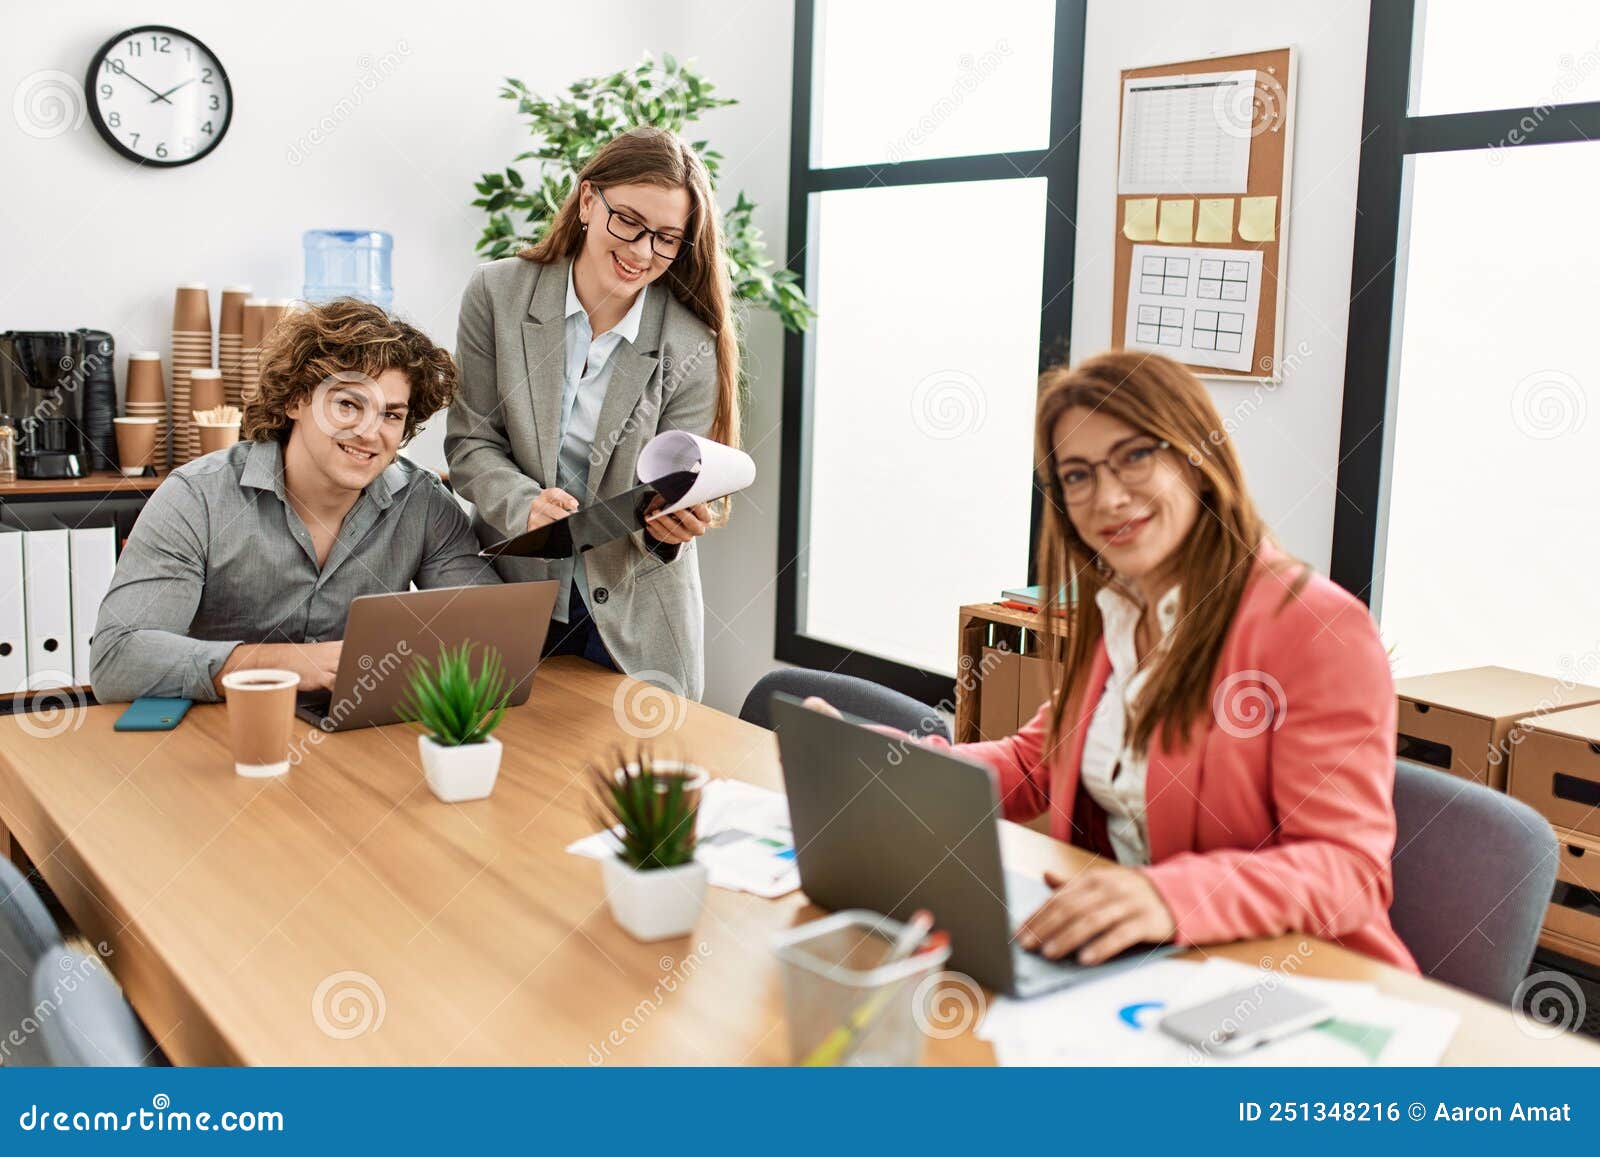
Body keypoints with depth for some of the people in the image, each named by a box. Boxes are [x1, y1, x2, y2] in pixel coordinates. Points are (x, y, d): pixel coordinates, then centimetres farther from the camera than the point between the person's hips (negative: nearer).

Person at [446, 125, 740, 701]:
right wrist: (525, 504, -23)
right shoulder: (497, 293, -6)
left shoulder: (691, 345, -9)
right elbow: (471, 442, -4)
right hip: (514, 602, 1)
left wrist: (668, 527, -29)